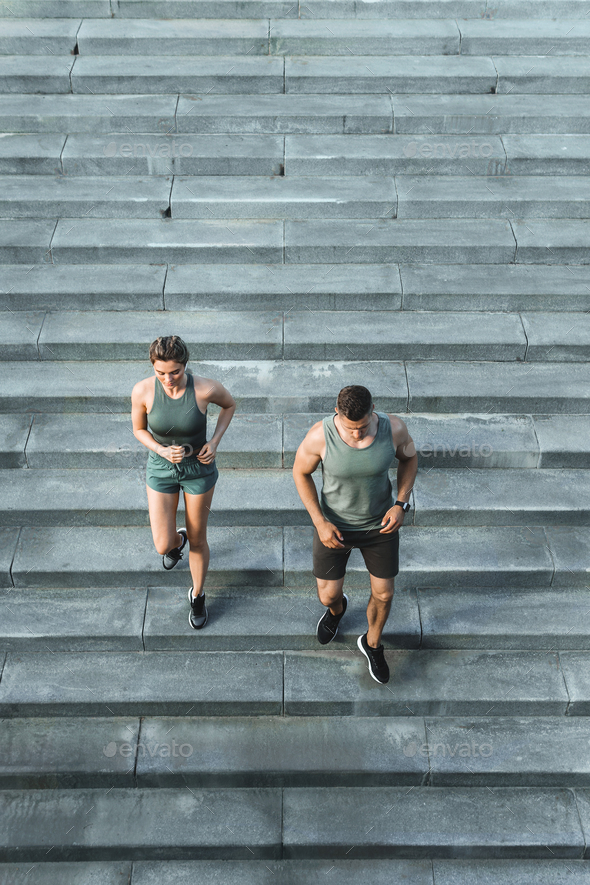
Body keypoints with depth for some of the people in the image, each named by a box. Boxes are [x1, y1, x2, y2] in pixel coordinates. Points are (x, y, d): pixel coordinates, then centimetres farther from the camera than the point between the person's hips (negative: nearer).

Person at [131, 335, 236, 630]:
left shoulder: (205, 388, -28)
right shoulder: (142, 391, -24)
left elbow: (230, 404, -4)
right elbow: (139, 429, -6)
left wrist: (214, 442, -16)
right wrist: (162, 451, -25)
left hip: (199, 468, -1)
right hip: (161, 468, 1)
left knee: (197, 541, 15)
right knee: (163, 547, 4)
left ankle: (198, 595, 45)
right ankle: (177, 539, 46)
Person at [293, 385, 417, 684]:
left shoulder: (393, 427, -28)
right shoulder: (320, 435, -32)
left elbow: (409, 457, -4)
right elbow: (300, 472, -12)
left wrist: (401, 505, -17)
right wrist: (320, 522, -20)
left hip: (380, 522, 1)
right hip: (334, 524, -1)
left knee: (383, 594, 14)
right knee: (328, 595, 13)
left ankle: (372, 644, 48)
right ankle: (336, 608, 54)